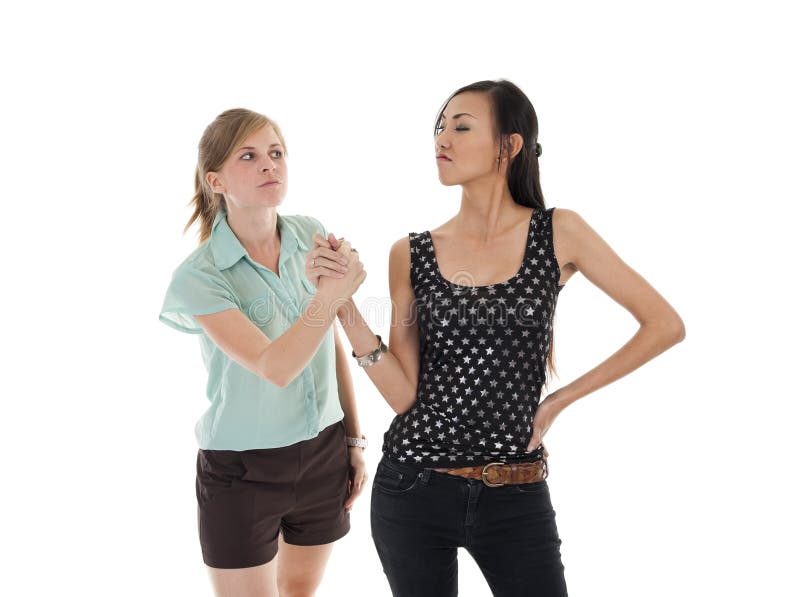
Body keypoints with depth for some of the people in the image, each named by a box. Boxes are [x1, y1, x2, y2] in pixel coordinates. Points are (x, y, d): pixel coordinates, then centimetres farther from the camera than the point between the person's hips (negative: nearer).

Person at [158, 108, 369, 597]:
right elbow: (274, 367, -28)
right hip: (243, 471, -4)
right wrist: (331, 294, -40)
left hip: (324, 454, 5)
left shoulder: (312, 236, -3)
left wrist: (354, 438, 10)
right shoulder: (199, 277, -17)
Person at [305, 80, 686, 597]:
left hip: (515, 496, -1)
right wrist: (344, 303, -14)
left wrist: (561, 399, -2)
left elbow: (665, 325, -3)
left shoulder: (558, 233, -5)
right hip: (414, 489, 2)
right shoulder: (412, 254, 0)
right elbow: (403, 392, -3)